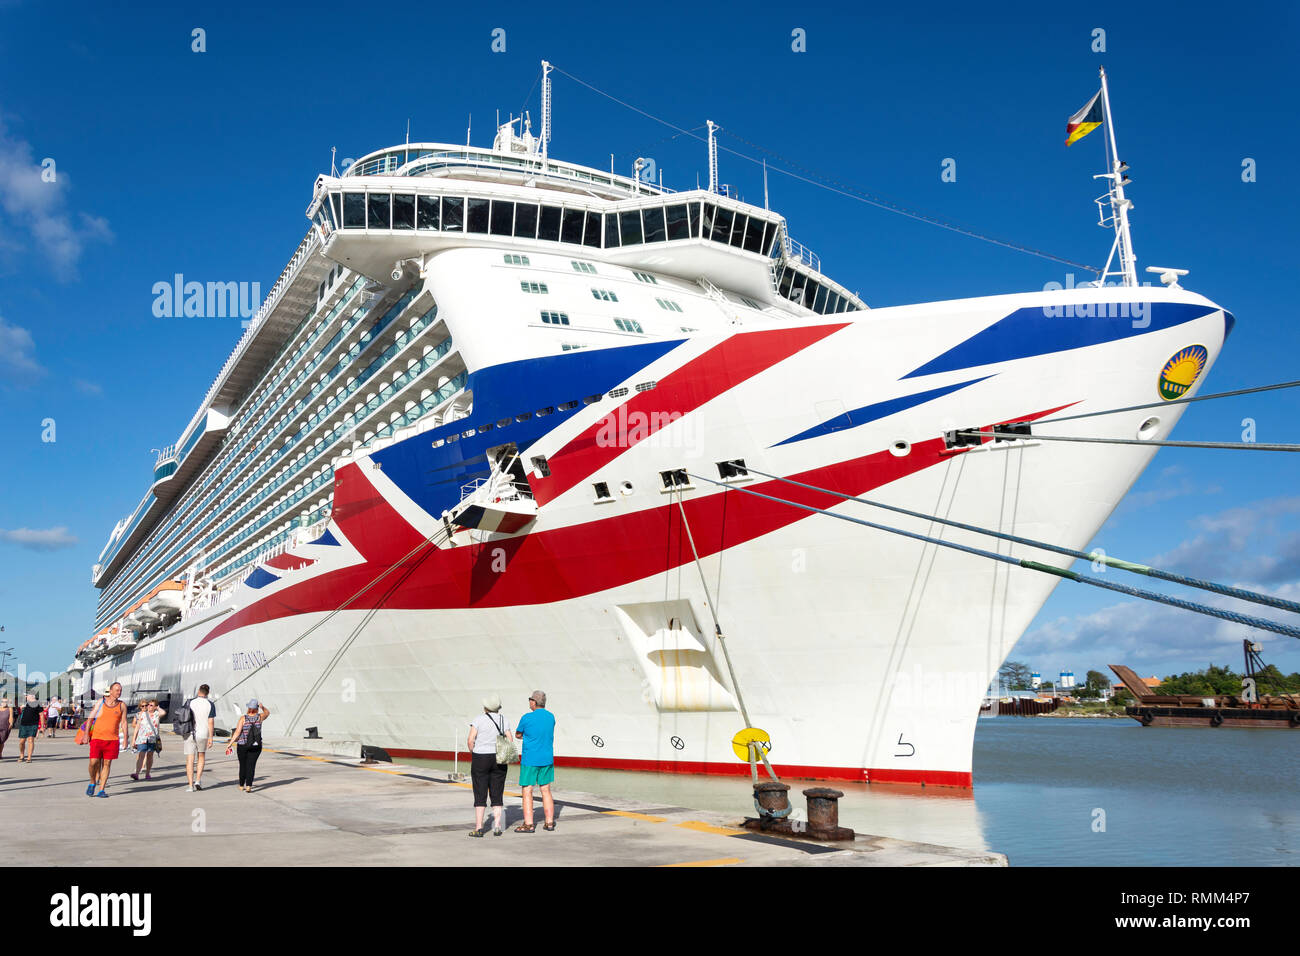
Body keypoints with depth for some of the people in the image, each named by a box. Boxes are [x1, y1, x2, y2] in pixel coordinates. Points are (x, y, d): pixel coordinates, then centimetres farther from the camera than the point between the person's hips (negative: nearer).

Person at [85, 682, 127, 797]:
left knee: (107, 764, 1)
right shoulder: (101, 702, 4)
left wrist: (125, 738, 1)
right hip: (97, 737, -1)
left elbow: (124, 722, 7)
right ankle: (92, 783, 19)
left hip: (113, 739, 1)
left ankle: (101, 790, 7)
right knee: (94, 762, -8)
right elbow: (91, 718, 7)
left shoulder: (122, 705, 5)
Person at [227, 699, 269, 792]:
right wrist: (262, 707, 2)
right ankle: (248, 786, -13)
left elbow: (237, 732, -13)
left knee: (242, 765, 14)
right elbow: (267, 713, 19)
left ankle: (241, 786, 28)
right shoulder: (260, 717, -3)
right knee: (251, 765, 0)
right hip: (256, 746, 0)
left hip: (242, 745, 0)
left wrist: (230, 744, -9)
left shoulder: (243, 718, -8)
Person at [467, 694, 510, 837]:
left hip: (481, 760, -3)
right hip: (499, 761, 3)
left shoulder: (479, 719, -8)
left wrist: (473, 753, 6)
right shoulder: (503, 719, 3)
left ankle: (478, 828, -1)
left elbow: (470, 741, -11)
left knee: (480, 795, 1)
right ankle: (497, 827, 5)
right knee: (497, 795, 8)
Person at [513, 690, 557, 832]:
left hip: (530, 760, -5)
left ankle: (528, 824, 0)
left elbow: (518, 735, 2)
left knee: (527, 791, 1)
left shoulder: (527, 718, -12)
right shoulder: (551, 717, 4)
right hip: (547, 759, 5)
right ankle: (549, 822, 12)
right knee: (546, 790, 11)